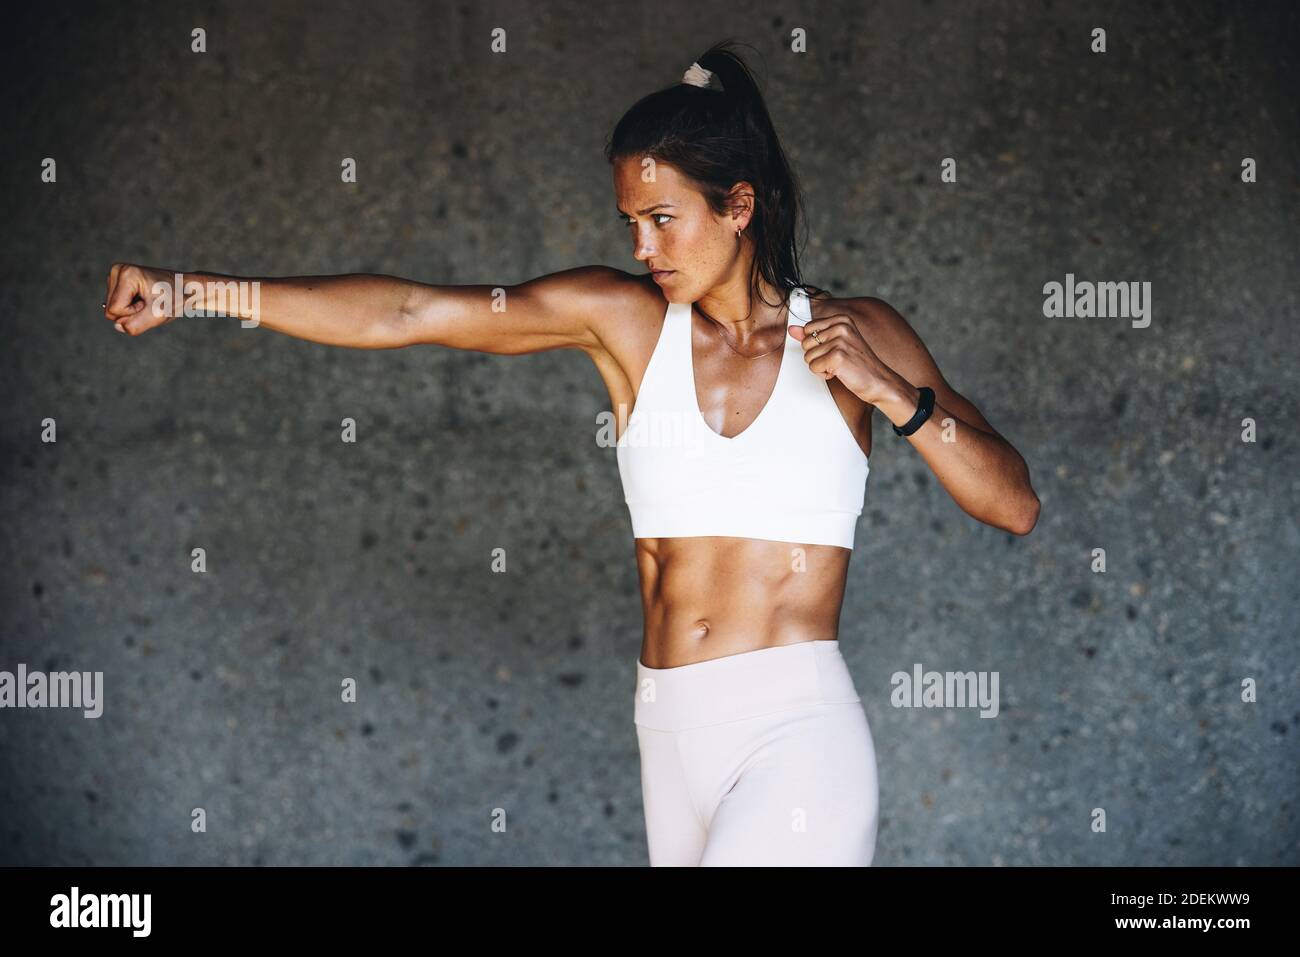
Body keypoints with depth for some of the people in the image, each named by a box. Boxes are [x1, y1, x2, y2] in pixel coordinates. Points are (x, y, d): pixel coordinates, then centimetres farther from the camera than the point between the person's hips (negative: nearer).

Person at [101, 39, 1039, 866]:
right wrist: (191, 293, -3)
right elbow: (402, 313, 2)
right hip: (676, 740, 4)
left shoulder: (853, 333, 3)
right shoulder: (621, 317, 6)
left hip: (800, 736, -3)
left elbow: (1015, 506, 2)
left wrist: (891, 393, -11)